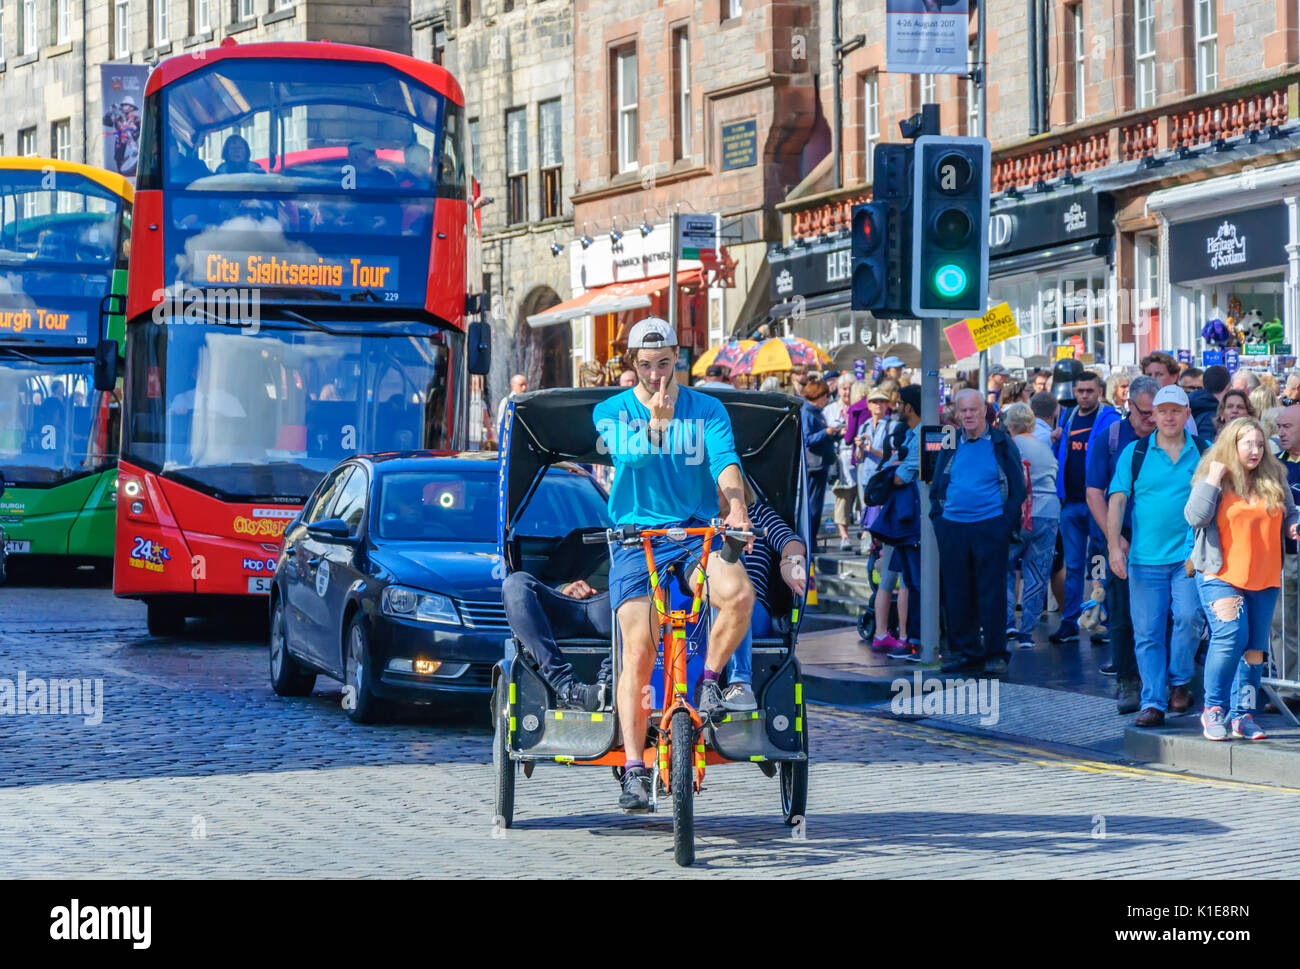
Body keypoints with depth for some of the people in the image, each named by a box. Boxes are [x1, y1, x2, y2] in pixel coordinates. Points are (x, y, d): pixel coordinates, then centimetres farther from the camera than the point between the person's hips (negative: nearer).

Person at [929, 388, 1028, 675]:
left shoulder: (1001, 444, 2)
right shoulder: (950, 445, 11)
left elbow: (1017, 488, 3)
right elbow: (937, 487, 19)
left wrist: (1007, 522, -7)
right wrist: (938, 518, 6)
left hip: (990, 528, -4)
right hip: (953, 528, 4)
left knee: (991, 593, -2)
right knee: (957, 594, 5)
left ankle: (995, 654, 4)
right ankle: (965, 651, 15)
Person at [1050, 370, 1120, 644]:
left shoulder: (1109, 419, -4)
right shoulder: (1068, 419, 13)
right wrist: (1055, 441, 6)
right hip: (1071, 502, 5)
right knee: (1073, 565, 8)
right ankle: (1070, 622, 12)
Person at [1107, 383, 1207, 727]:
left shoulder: (1204, 453, 6)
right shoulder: (1134, 453, 6)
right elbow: (1117, 500, 3)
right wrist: (1114, 544, -8)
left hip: (1190, 554, -1)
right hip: (1145, 557, 1)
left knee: (1188, 616, -18)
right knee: (1147, 633, 0)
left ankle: (1180, 682, 4)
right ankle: (1153, 702, 5)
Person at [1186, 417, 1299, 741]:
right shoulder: (1213, 478, -1)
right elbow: (1195, 517, -14)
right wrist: (1213, 479, -16)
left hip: (1264, 579, 4)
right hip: (1221, 577, -4)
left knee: (1255, 648, 4)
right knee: (1230, 637, -18)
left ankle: (1242, 714, 14)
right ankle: (1214, 709, -3)